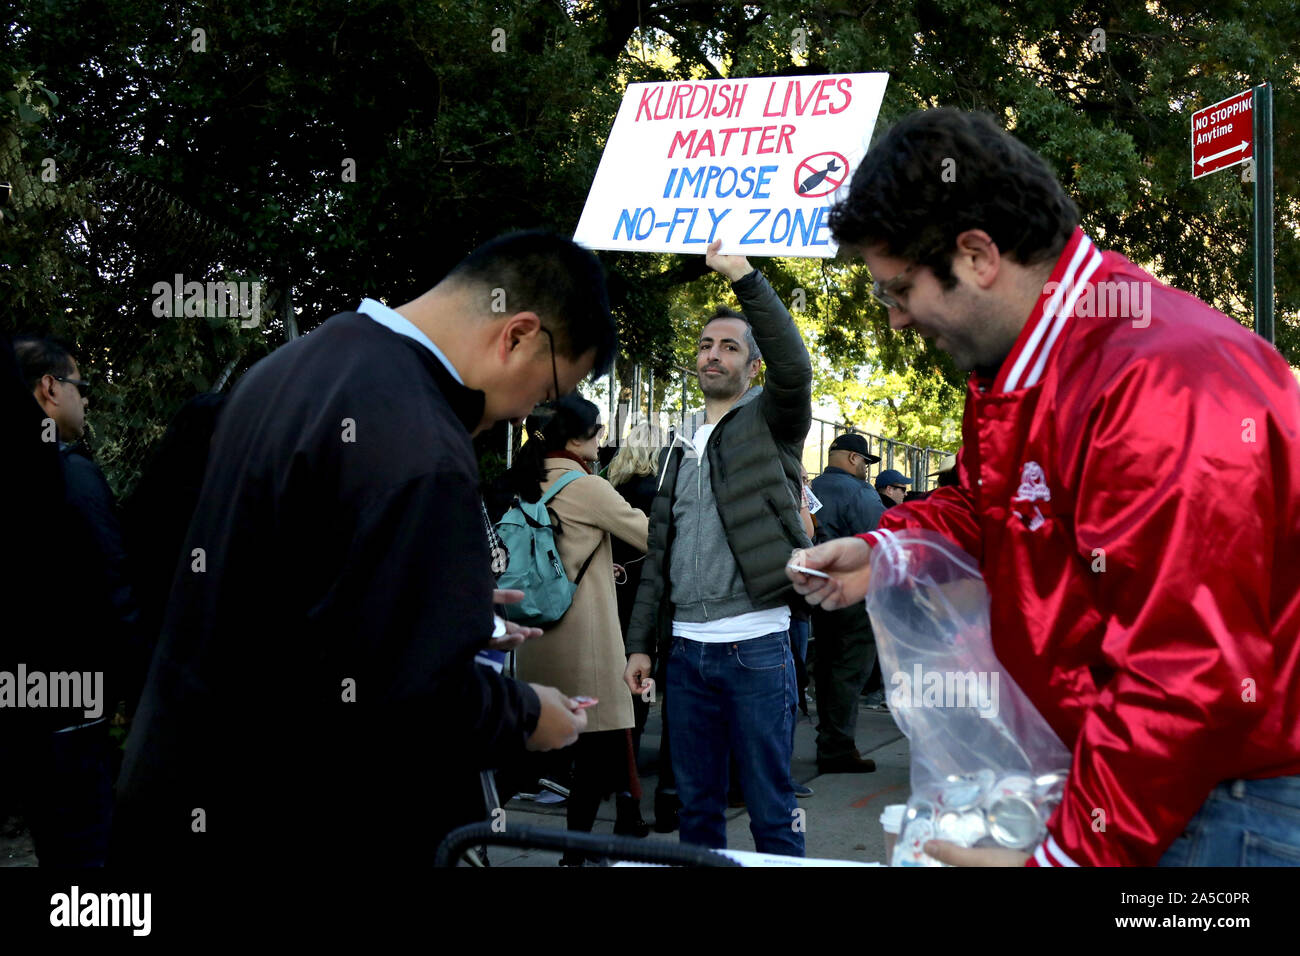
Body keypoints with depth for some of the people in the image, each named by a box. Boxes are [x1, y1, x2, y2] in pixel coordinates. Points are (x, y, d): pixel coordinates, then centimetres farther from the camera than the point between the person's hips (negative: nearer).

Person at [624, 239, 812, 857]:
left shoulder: (769, 421, 1)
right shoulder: (683, 451, 19)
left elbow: (794, 366, -22)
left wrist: (745, 278, -25)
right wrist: (641, 642, 13)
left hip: (755, 645, -6)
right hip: (686, 649, 6)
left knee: (771, 809, -2)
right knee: (697, 806, 12)